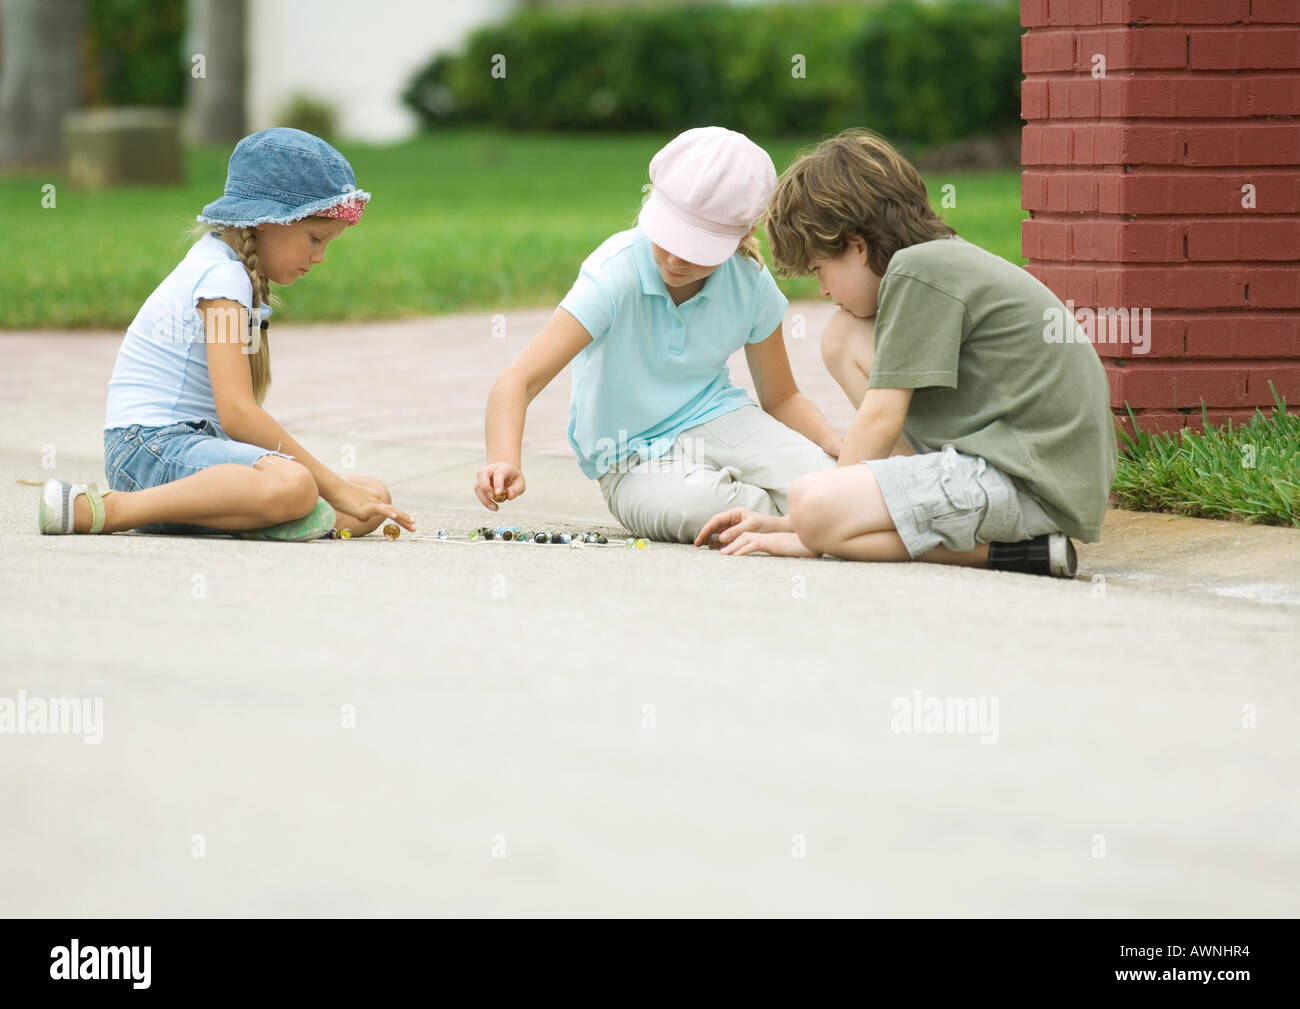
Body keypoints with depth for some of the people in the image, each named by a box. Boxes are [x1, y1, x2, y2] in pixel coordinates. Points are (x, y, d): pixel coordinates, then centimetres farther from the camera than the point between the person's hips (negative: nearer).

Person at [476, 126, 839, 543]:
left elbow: (781, 397, 11)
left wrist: (838, 446, -9)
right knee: (698, 503, -39)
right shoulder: (616, 274, -20)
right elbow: (519, 380, -27)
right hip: (636, 462, -3)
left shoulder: (750, 282, -6)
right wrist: (505, 461, -47)